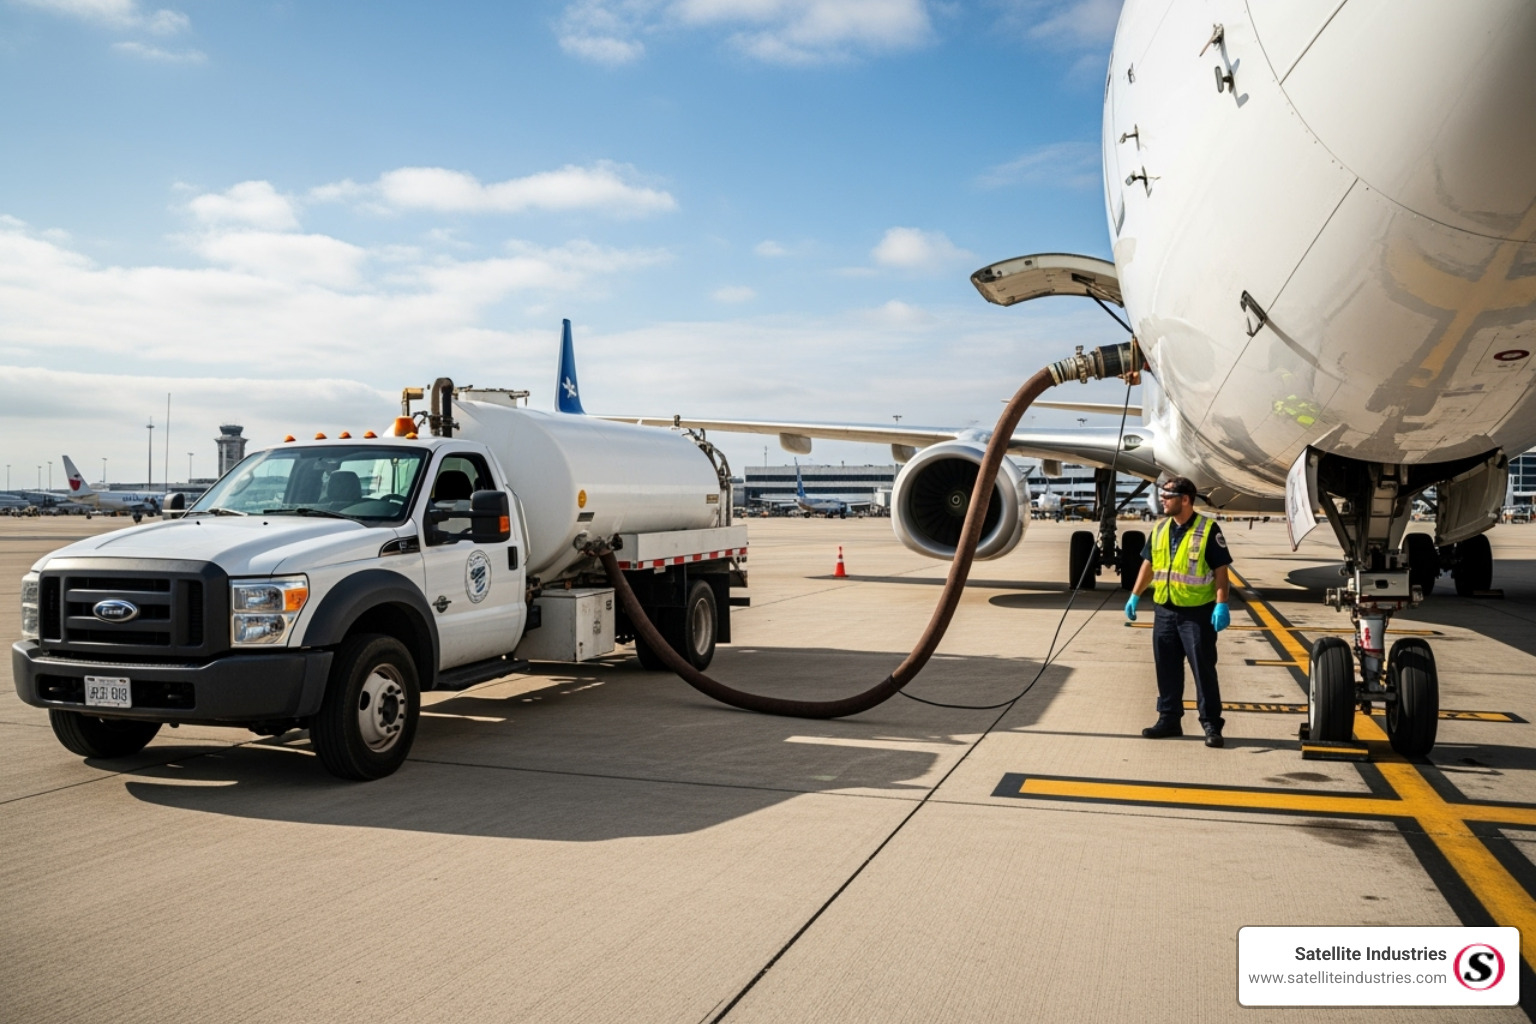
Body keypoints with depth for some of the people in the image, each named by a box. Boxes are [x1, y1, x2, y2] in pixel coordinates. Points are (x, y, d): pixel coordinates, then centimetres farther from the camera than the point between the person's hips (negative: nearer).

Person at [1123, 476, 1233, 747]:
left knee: (1204, 669, -1)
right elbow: (1148, 564, 17)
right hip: (1165, 611, 6)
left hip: (1197, 613, -6)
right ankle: (1169, 719, 21)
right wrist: (1135, 596, 14)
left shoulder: (1208, 530, -9)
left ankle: (1211, 725, 6)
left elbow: (1221, 570, -10)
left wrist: (1221, 605, -18)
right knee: (1166, 669, 11)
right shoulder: (1159, 529, 9)